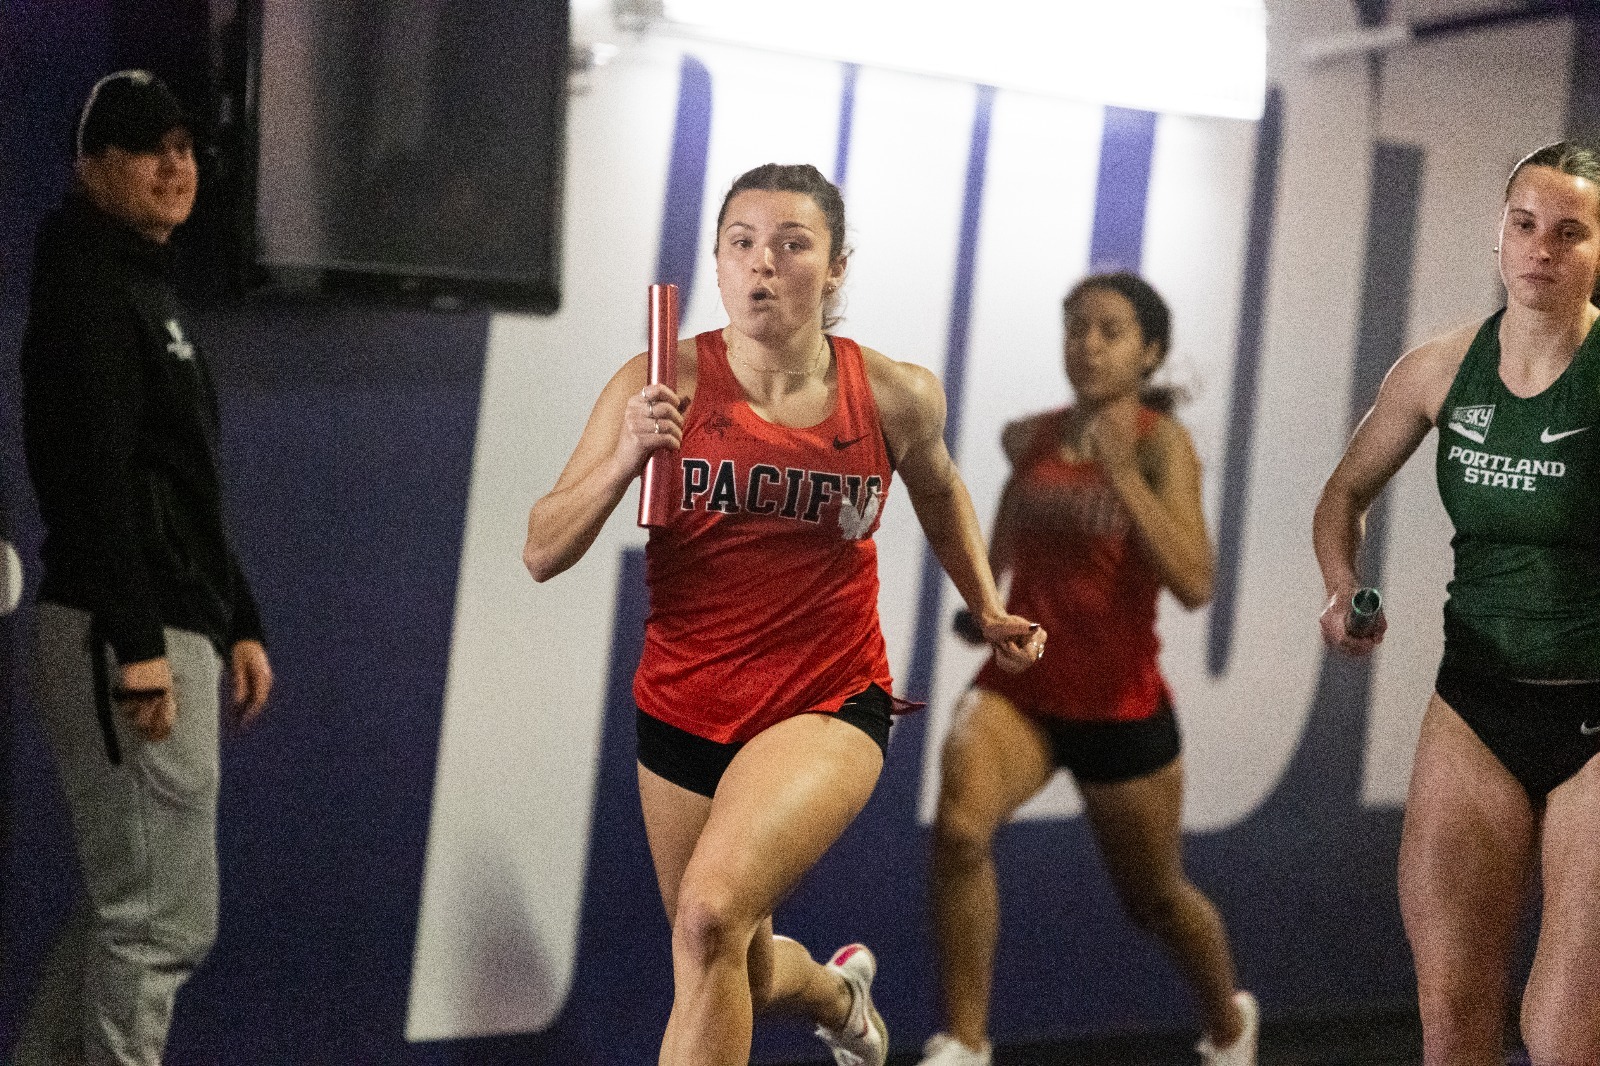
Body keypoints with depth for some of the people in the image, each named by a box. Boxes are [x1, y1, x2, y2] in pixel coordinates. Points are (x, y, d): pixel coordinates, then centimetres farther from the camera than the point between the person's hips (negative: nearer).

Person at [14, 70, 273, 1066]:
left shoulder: (153, 292, 21)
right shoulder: (87, 290, -10)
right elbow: (96, 477, -20)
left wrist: (240, 626, 23)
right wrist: (137, 645, -25)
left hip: (174, 632, 10)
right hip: (124, 640, -10)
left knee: (130, 904, 17)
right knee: (164, 917, -7)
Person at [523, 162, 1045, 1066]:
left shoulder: (897, 397, -7)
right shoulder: (663, 387, -11)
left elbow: (939, 490, 18)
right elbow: (543, 555, -12)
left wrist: (988, 609, 14)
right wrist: (624, 458, -27)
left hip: (830, 705, -2)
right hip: (684, 711, 2)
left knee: (711, 909, -29)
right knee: (740, 979, 19)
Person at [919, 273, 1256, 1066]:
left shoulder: (1161, 444, -11)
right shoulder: (1029, 439, 3)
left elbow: (1194, 584, -25)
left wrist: (1121, 473, -30)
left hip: (1120, 704, -3)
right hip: (1019, 683, 3)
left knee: (1154, 898, 16)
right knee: (960, 824, -28)